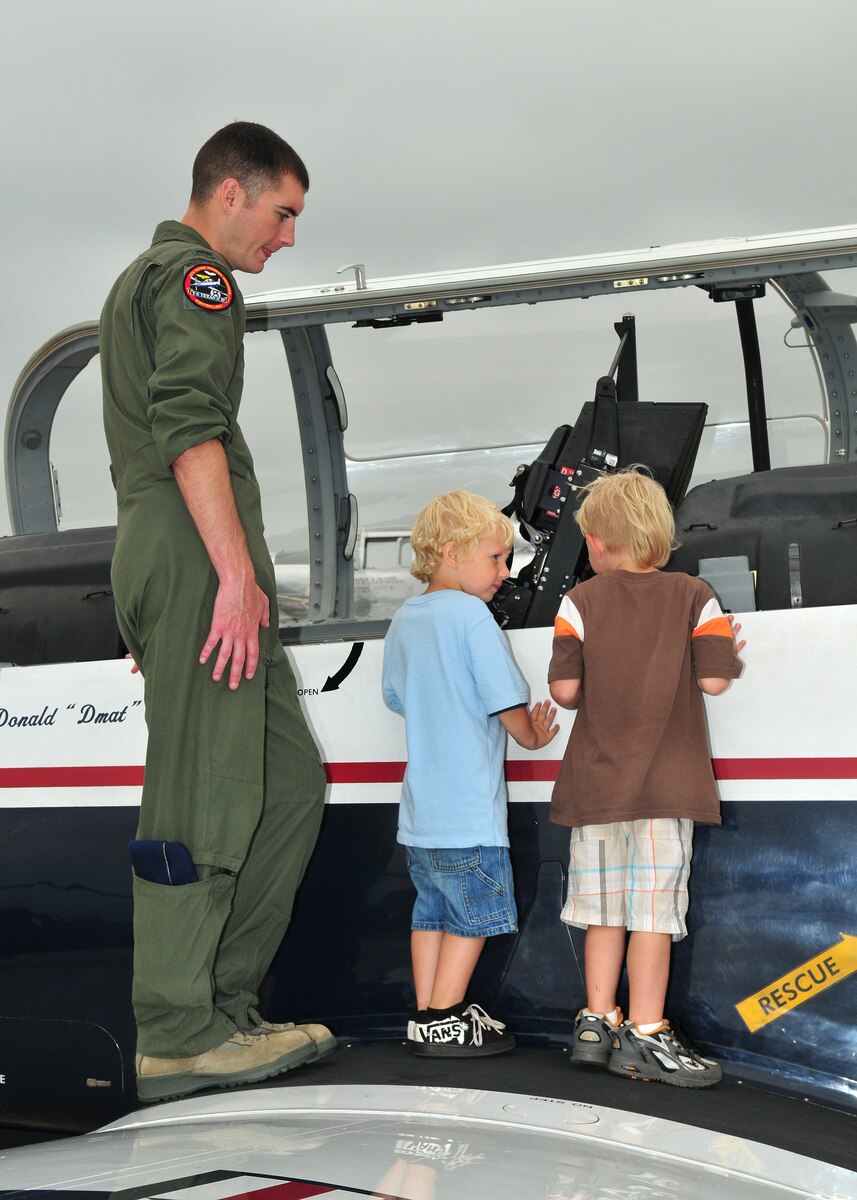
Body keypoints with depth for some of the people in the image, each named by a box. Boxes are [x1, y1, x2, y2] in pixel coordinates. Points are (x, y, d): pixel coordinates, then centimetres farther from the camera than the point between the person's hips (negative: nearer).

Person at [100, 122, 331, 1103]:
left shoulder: (137, 280, 30)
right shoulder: (194, 277, -3)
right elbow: (190, 424, -18)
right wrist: (237, 573, -22)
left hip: (160, 564, 10)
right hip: (196, 556, -10)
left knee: (289, 784, 8)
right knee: (203, 799, -9)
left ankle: (224, 1004, 10)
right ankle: (177, 1038, -5)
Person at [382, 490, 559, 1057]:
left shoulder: (404, 620, 12)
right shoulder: (472, 615, -13)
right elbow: (507, 701, -13)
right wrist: (532, 735, 6)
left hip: (420, 807, 8)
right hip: (468, 807, -8)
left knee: (432, 907, 14)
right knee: (475, 910, 0)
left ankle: (427, 1013, 17)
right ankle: (443, 1020, 2)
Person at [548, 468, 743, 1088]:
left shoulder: (580, 601, 0)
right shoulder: (694, 596, -1)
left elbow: (565, 689, -6)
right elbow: (714, 680, -8)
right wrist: (733, 656, 13)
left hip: (596, 782, 2)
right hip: (666, 783, -2)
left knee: (604, 906, 13)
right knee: (654, 906, 0)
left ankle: (597, 1023, 20)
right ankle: (644, 1036, 2)